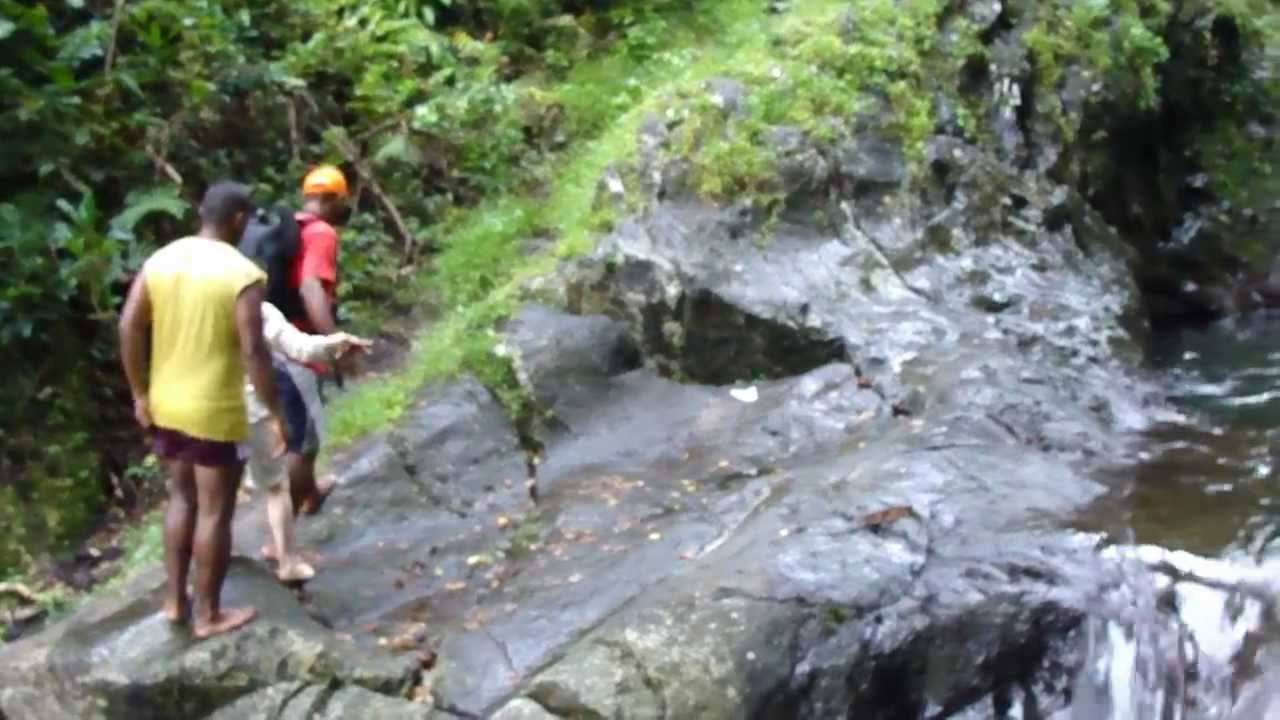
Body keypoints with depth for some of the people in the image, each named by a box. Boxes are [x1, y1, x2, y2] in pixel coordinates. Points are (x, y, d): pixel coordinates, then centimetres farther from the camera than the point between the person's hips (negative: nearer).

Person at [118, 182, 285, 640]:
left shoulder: (160, 260, 0)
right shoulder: (243, 275, -17)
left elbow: (129, 328, 0)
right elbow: (253, 351, -21)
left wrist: (140, 393, 9)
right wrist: (275, 413, -12)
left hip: (166, 405, 6)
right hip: (215, 412, -6)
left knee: (182, 498, 22)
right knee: (215, 511, 8)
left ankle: (174, 600, 29)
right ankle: (208, 614, 19)